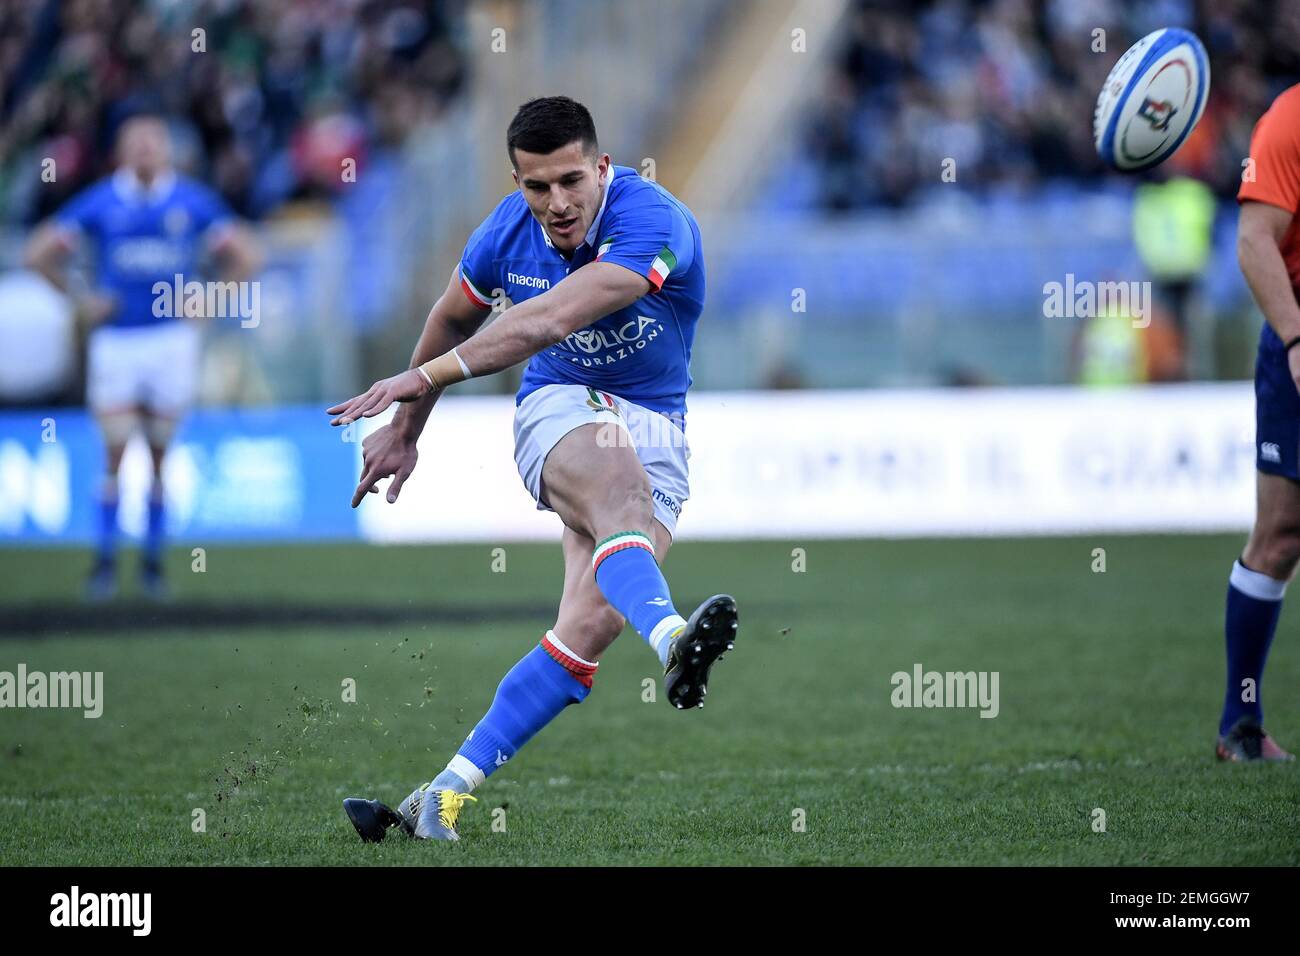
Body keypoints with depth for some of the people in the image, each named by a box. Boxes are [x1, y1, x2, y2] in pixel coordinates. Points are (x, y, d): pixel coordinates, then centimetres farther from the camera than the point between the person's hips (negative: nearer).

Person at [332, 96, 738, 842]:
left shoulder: (655, 223, -23)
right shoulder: (508, 231, -4)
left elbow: (548, 322, -33)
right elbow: (453, 319, 18)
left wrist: (425, 376, -35)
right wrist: (406, 430, 26)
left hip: (655, 427, -1)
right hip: (559, 409, 1)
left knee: (592, 625, -19)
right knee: (621, 492, -37)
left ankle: (444, 798, -15)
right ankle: (672, 640, -70)